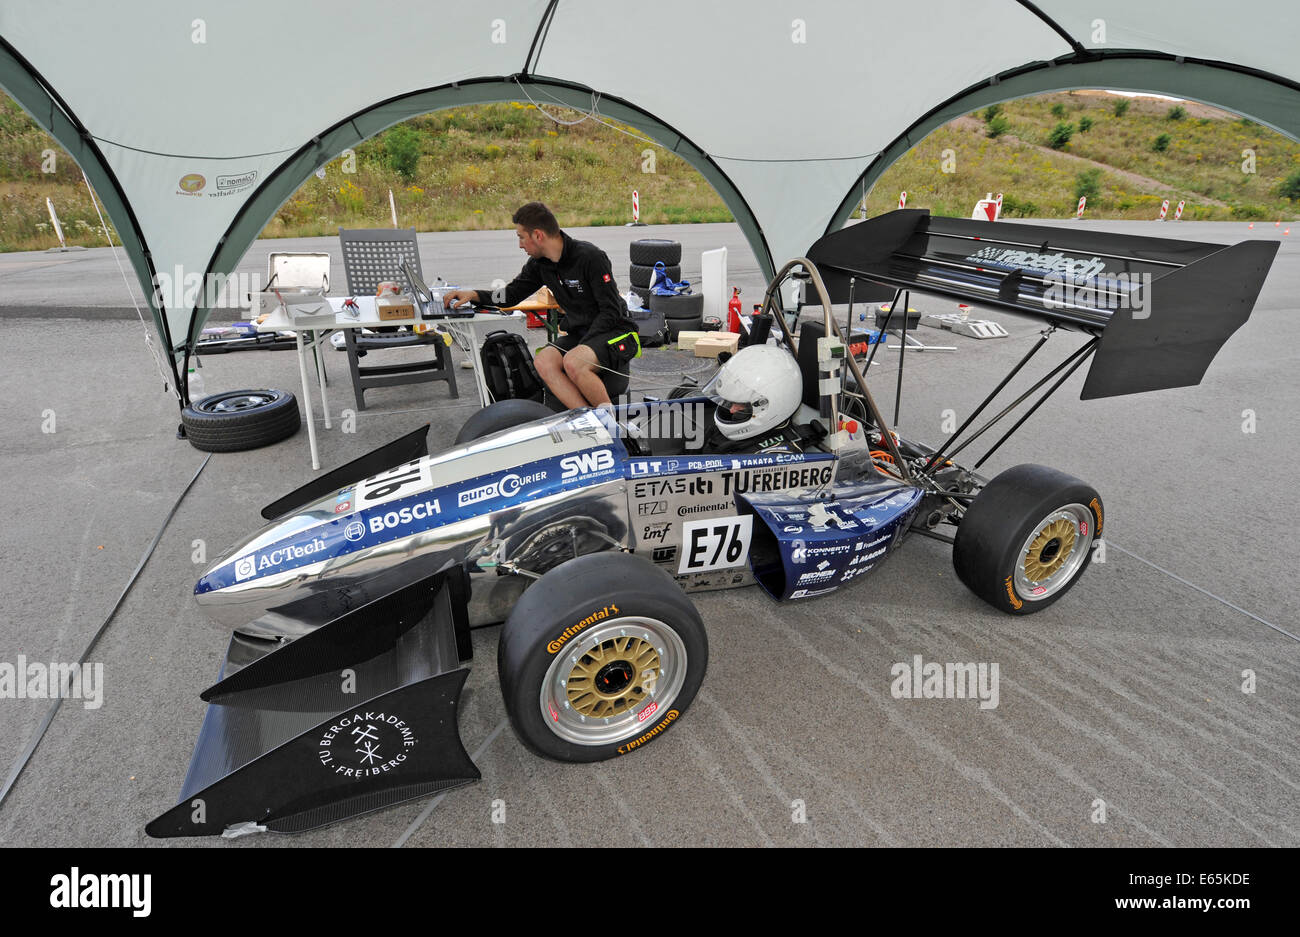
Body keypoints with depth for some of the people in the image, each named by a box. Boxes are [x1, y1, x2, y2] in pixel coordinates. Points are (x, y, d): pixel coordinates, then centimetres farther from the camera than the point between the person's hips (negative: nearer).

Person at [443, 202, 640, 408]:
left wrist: (580, 348, -23)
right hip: (577, 333, 7)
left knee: (573, 362, -34)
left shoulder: (590, 256, -16)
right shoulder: (539, 263, 7)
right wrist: (473, 295, 3)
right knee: (544, 361, -23)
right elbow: (512, 294, 19)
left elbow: (611, 312, -17)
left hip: (616, 332, -7)